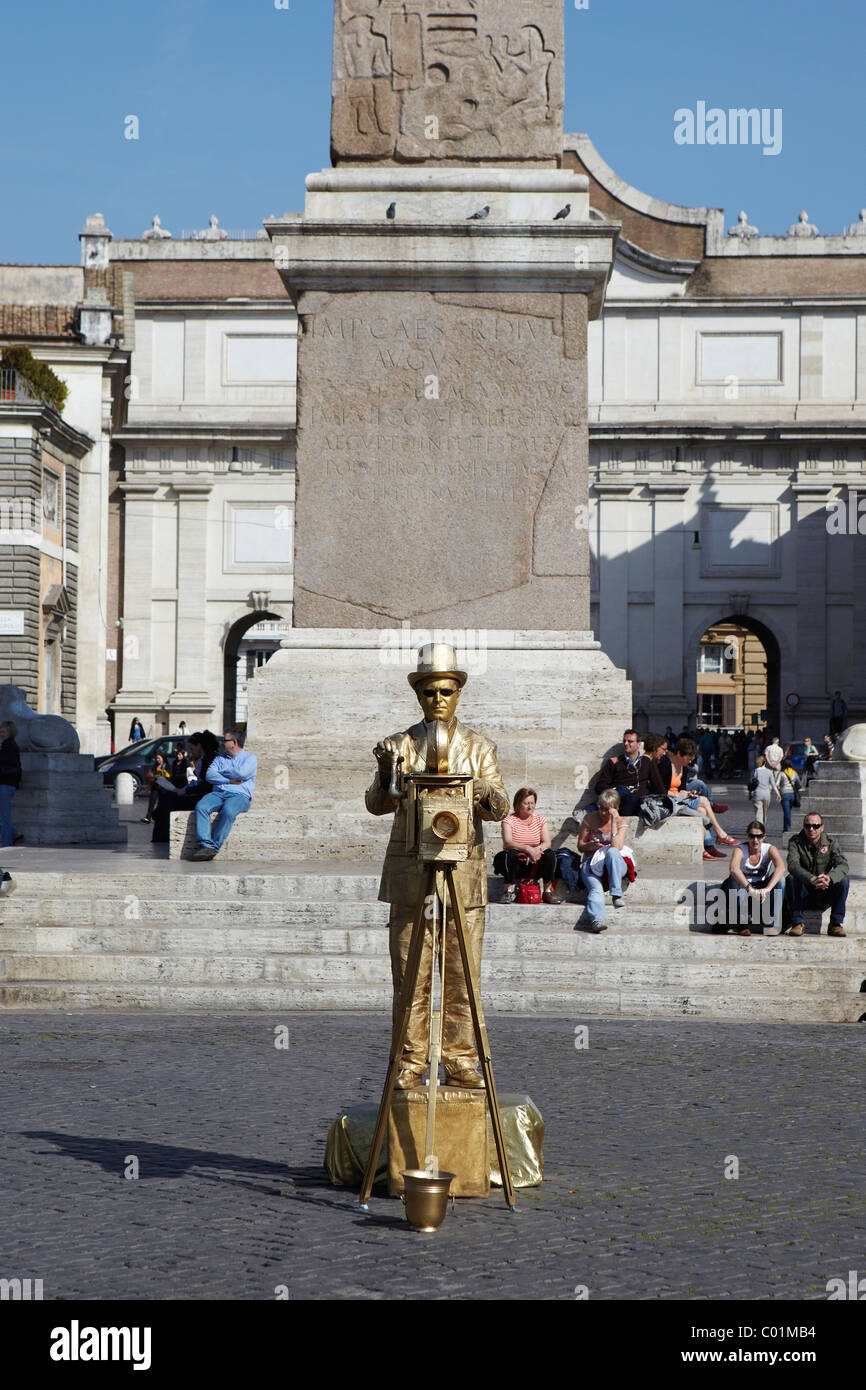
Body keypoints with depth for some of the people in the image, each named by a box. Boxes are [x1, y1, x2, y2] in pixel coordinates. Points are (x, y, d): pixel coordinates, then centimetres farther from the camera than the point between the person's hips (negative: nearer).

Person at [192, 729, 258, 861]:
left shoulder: (250, 758, 13)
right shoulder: (220, 758, 26)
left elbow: (242, 773, -8)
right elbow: (210, 776, 8)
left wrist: (222, 772, 6)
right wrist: (230, 780, -5)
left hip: (239, 795, -4)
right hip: (218, 793, 4)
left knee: (228, 811, -38)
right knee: (201, 807, -28)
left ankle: (214, 847, -33)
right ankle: (205, 844, -37)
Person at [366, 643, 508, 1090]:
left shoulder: (478, 747, 10)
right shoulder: (400, 745, 9)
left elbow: (501, 808, 0)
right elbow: (376, 804, -2)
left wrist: (485, 794, -23)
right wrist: (387, 776, -23)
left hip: (464, 873, 1)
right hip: (409, 876, 0)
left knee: (462, 976, 2)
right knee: (411, 976, 0)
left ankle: (461, 1064, 11)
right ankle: (410, 1064, 8)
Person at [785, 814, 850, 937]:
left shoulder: (831, 843, -1)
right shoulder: (795, 842, -5)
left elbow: (843, 865, -18)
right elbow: (792, 865, -24)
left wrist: (829, 878, -42)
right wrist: (812, 879, -44)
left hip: (824, 896, 1)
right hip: (803, 897, -1)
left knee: (843, 880, -24)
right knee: (791, 878, -29)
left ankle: (836, 924, -16)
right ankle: (797, 923, -23)